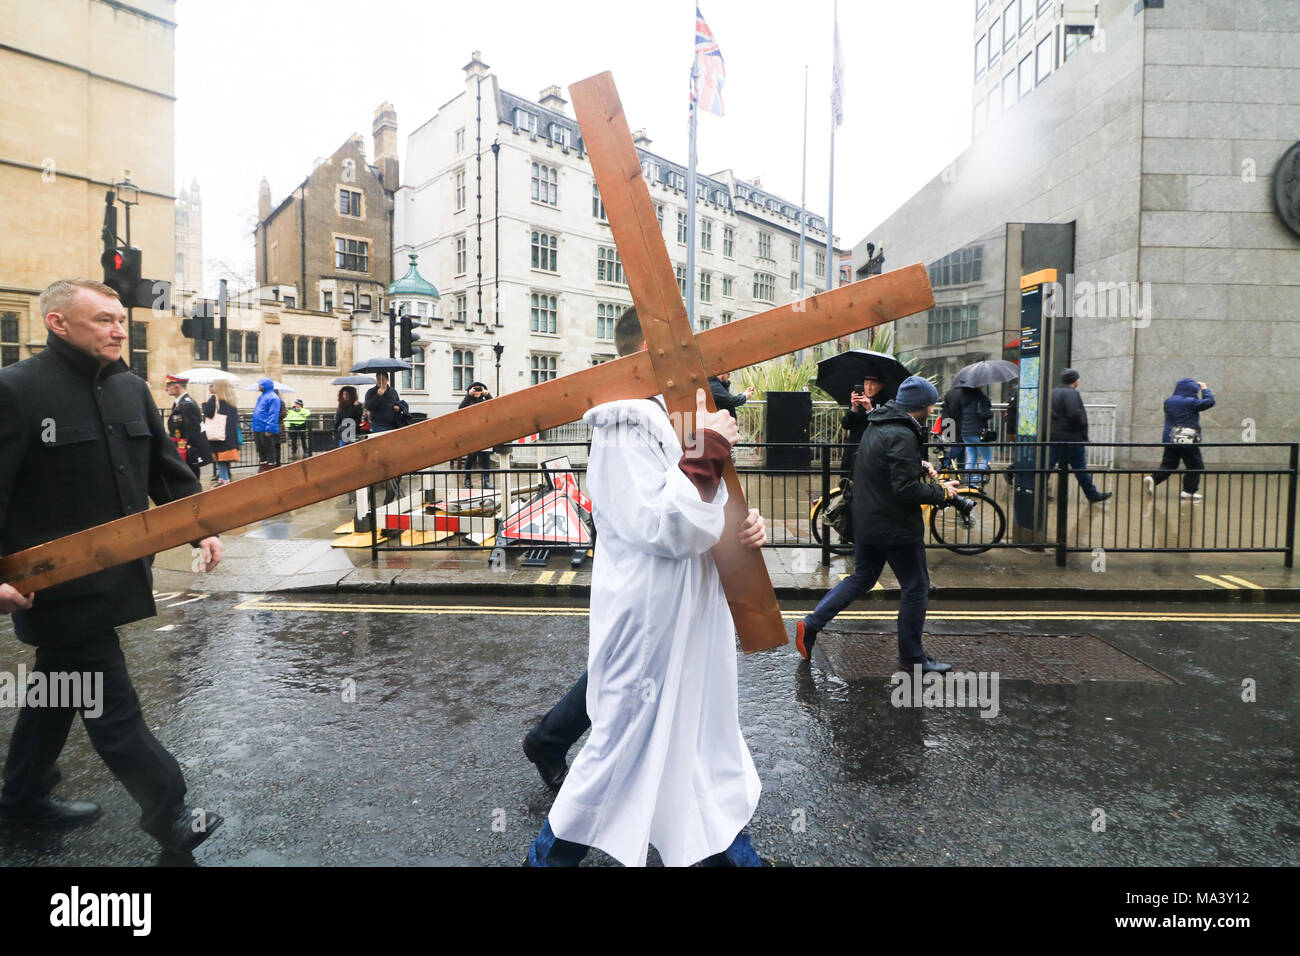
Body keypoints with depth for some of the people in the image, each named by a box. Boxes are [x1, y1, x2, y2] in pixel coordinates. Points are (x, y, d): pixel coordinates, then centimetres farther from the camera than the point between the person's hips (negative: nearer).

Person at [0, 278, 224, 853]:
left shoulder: (131, 389, 8)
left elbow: (166, 468, 13)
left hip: (115, 575, 8)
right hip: (59, 584, -8)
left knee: (58, 690, 22)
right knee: (111, 706, 1)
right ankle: (169, 818, 13)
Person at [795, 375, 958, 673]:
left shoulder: (876, 426, 8)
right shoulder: (903, 436, -21)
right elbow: (906, 490, -26)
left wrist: (919, 466, 11)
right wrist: (941, 492, -12)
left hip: (866, 522, 9)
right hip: (895, 526, -9)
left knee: (862, 578, 20)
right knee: (916, 587, 7)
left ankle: (811, 625, 14)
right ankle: (912, 657, 18)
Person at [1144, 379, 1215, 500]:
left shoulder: (1168, 401, 7)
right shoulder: (1190, 402, -11)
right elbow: (1209, 402, -3)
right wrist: (1205, 389, 11)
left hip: (1169, 440, 6)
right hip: (1188, 441, -6)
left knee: (1168, 464, 11)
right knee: (1195, 466, 7)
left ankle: (1153, 479, -11)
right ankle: (1189, 490, 6)